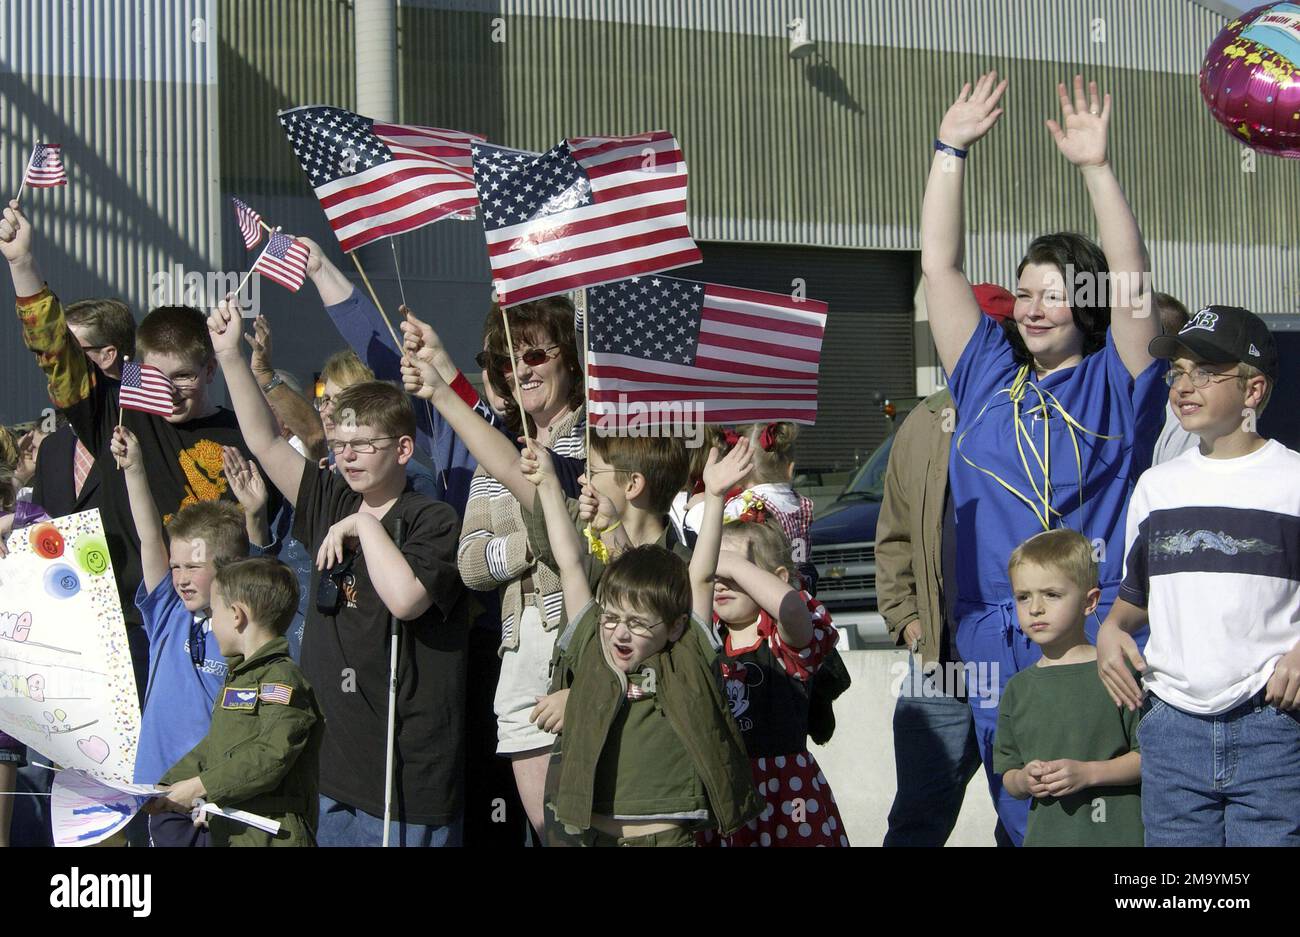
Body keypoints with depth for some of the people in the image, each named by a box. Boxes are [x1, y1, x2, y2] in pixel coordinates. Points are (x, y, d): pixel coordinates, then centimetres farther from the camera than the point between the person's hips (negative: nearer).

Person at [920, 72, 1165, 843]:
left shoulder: (1117, 383, 3)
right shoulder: (987, 374, 10)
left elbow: (1132, 282, -12)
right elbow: (940, 265, 7)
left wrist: (1097, 167, -18)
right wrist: (951, 150, 3)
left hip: (1100, 633, -3)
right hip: (995, 637, 3)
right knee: (1022, 815, 12)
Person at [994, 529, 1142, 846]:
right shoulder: (1019, 689, 8)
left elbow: (1149, 755, -5)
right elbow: (1007, 776, 12)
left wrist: (1087, 773, -14)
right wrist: (1025, 781, -8)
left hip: (1117, 830, -3)